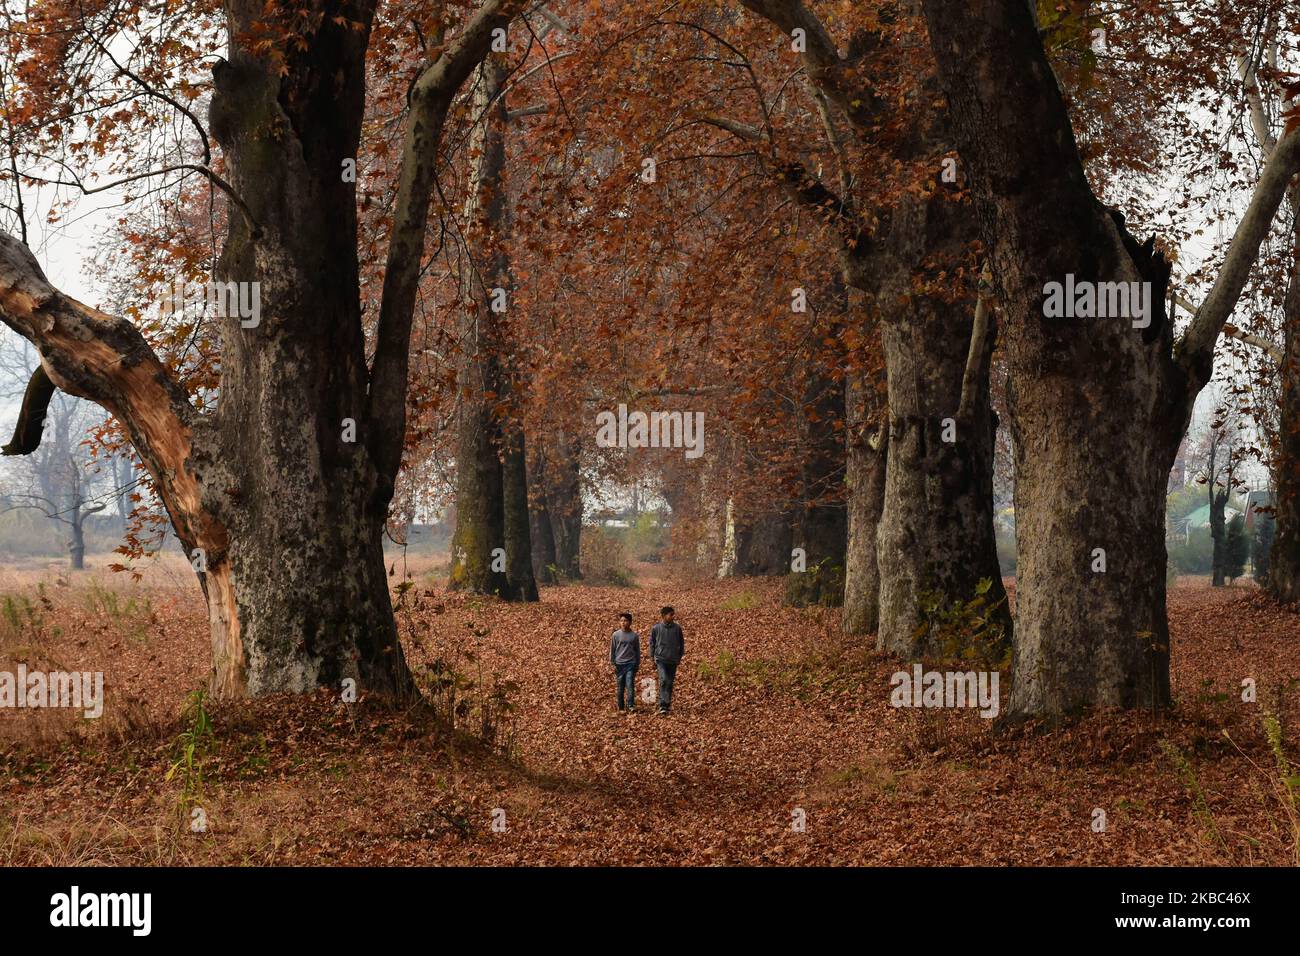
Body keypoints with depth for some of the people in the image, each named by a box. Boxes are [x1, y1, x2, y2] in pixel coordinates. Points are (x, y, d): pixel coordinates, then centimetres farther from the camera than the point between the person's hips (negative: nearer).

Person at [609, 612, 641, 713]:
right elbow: (612, 650, 5)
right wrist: (612, 664, 1)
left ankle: (631, 705, -13)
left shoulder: (635, 635, 3)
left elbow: (637, 651, 10)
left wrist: (637, 664, 9)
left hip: (631, 664, -1)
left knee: (630, 685, -12)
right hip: (619, 664, 1)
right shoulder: (616, 635, 1)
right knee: (620, 687, 5)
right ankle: (621, 707, 13)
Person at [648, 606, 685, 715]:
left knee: (670, 682, 7)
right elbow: (652, 643, 7)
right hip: (661, 659, -2)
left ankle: (668, 703, 22)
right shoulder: (656, 628, -2)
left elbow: (681, 643, 12)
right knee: (663, 680, -18)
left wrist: (680, 656, 10)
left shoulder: (677, 628, 1)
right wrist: (653, 658, 6)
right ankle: (663, 705, -20)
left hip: (673, 660, 2)